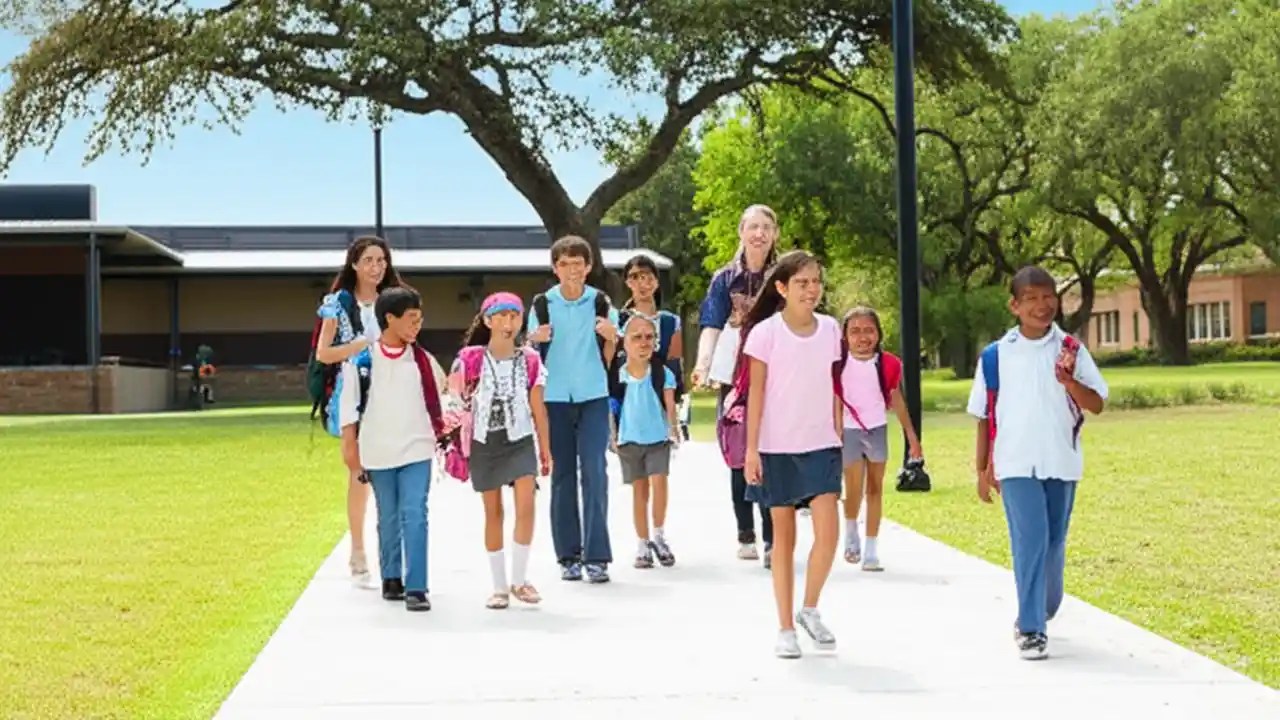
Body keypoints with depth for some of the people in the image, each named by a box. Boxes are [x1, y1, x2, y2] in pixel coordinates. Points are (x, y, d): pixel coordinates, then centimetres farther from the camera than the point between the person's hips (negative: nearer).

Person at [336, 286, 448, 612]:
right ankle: (391, 579, 26)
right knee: (388, 518, 11)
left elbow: (440, 396, 12)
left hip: (416, 450, 1)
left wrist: (440, 430, 10)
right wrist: (350, 446, -2)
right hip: (378, 452, 0)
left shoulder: (422, 360, 3)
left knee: (415, 515, -9)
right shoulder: (362, 361, -4)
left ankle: (416, 588, -10)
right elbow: (348, 405, -1)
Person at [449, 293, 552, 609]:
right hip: (484, 442, -1)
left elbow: (537, 408, 6)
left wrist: (545, 449, 7)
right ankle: (500, 586, 14)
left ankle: (519, 579, 1)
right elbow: (457, 401, 1)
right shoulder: (471, 359, -4)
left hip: (520, 441, 1)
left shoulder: (530, 360, 1)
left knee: (526, 506, -13)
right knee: (493, 512, 6)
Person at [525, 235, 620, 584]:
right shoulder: (542, 304, 5)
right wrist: (535, 341, -11)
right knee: (562, 475, 4)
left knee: (594, 472, -8)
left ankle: (596, 556, -6)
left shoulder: (601, 303, 3)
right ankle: (568, 555, 10)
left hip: (593, 397, -1)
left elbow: (608, 359, 7)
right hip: (555, 397, 1)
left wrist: (610, 338, -13)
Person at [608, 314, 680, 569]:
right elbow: (612, 409, 4)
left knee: (658, 481, -15)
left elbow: (669, 404, -8)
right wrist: (613, 436, 3)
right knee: (639, 490, 9)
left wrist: (673, 427, -19)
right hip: (630, 440, 1)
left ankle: (659, 535, 4)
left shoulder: (662, 373, -5)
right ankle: (643, 544, 18)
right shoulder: (618, 376, -3)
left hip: (658, 437, -1)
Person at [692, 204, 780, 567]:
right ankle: (745, 535, 18)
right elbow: (712, 327, -4)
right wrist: (702, 364, -21)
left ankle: (772, 538, -2)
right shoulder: (725, 279, 4)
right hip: (734, 379, 1)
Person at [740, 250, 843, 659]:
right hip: (777, 446, -2)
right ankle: (785, 628, 13)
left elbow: (832, 390, 10)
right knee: (784, 535, 5)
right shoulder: (765, 333, -7)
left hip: (821, 445, 3)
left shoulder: (830, 329, 4)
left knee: (828, 532, -9)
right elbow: (756, 393, -5)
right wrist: (751, 449, -8)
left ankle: (810, 610, 13)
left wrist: (839, 439, 9)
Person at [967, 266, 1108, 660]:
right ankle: (1031, 629, -10)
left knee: (1054, 544, 11)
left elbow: (1097, 404, -2)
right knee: (1030, 540, -13)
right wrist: (982, 469, 6)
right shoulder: (996, 355, 0)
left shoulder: (1071, 350, 1)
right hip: (1016, 464, -2)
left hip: (1062, 463, 2)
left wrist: (1069, 381, -20)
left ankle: (1040, 614, 32)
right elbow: (984, 416, 6)